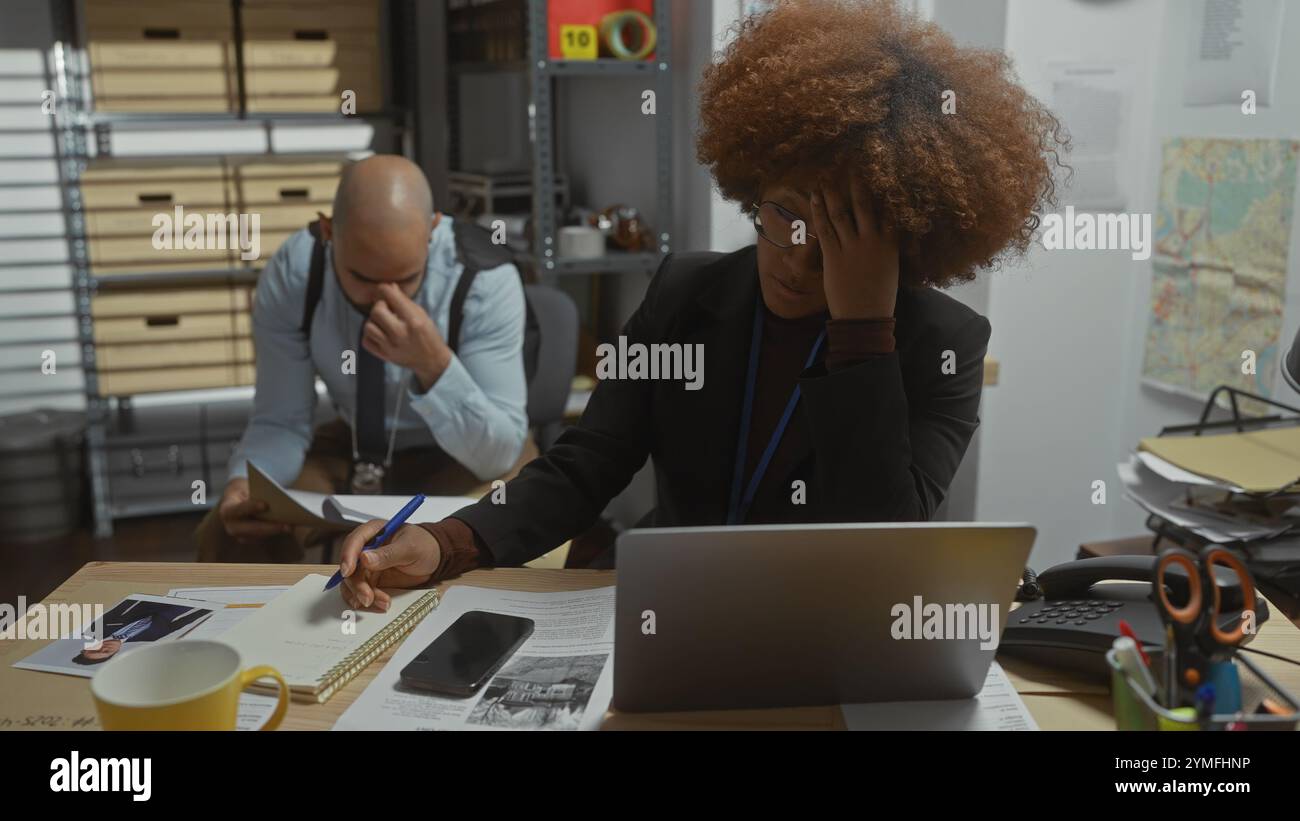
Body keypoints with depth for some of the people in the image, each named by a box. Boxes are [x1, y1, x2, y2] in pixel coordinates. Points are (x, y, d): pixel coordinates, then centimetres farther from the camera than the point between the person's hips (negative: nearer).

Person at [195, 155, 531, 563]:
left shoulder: (485, 277, -28)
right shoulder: (290, 274, -20)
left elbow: (497, 453, -27)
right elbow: (280, 422, -12)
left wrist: (434, 364, -43)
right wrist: (246, 483, -34)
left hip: (464, 455, -2)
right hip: (355, 449, 3)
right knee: (229, 535, -19)